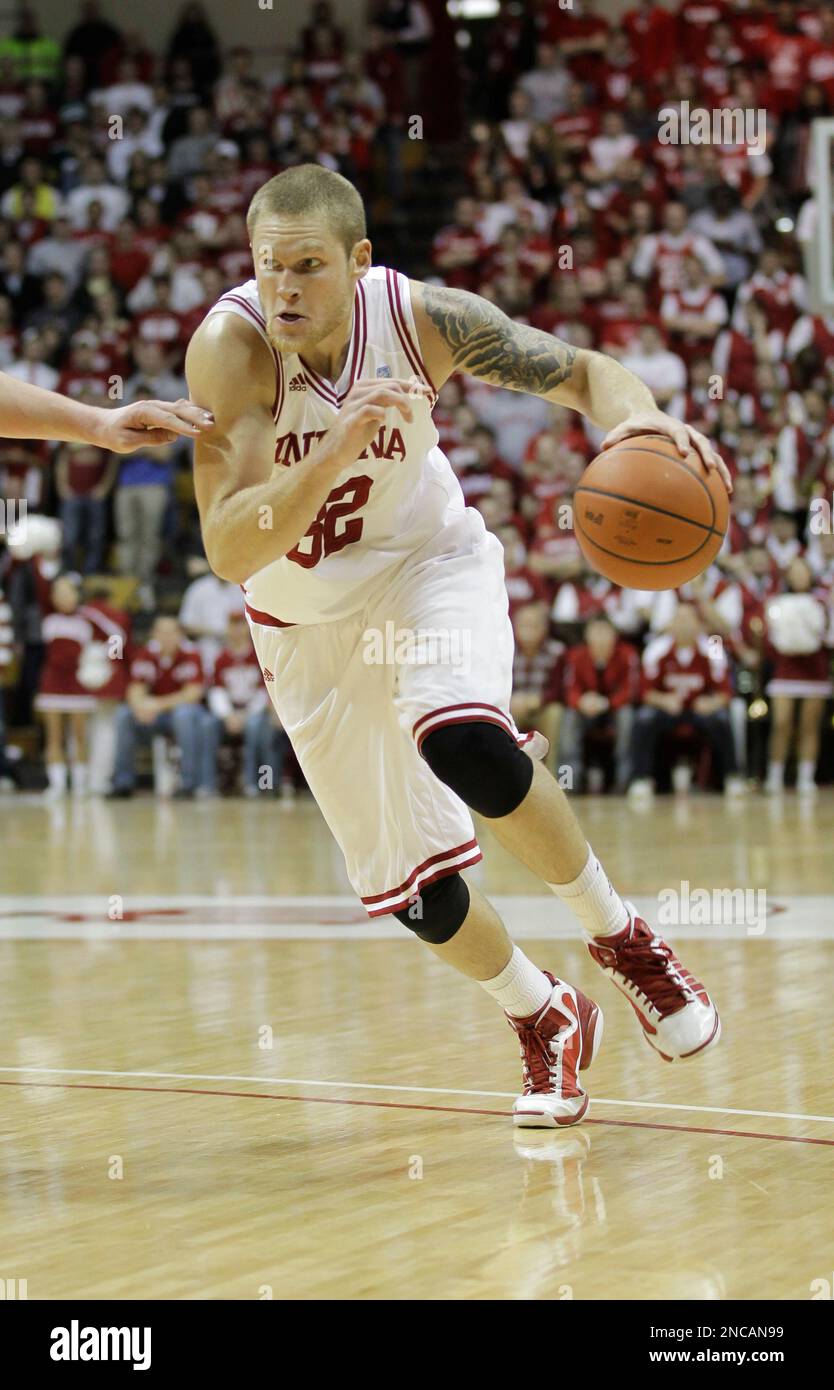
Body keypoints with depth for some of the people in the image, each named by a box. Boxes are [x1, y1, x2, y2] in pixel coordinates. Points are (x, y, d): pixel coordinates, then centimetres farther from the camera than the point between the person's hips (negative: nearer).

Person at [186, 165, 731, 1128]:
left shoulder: (421, 317, -22)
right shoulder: (230, 345, -28)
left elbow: (580, 372, -7)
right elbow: (228, 553, -34)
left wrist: (635, 413, -31)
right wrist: (338, 447, -48)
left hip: (427, 563, -1)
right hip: (307, 620, 1)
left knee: (462, 743, -32)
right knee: (405, 882, 4)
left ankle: (619, 938, -9)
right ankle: (546, 1022, 31)